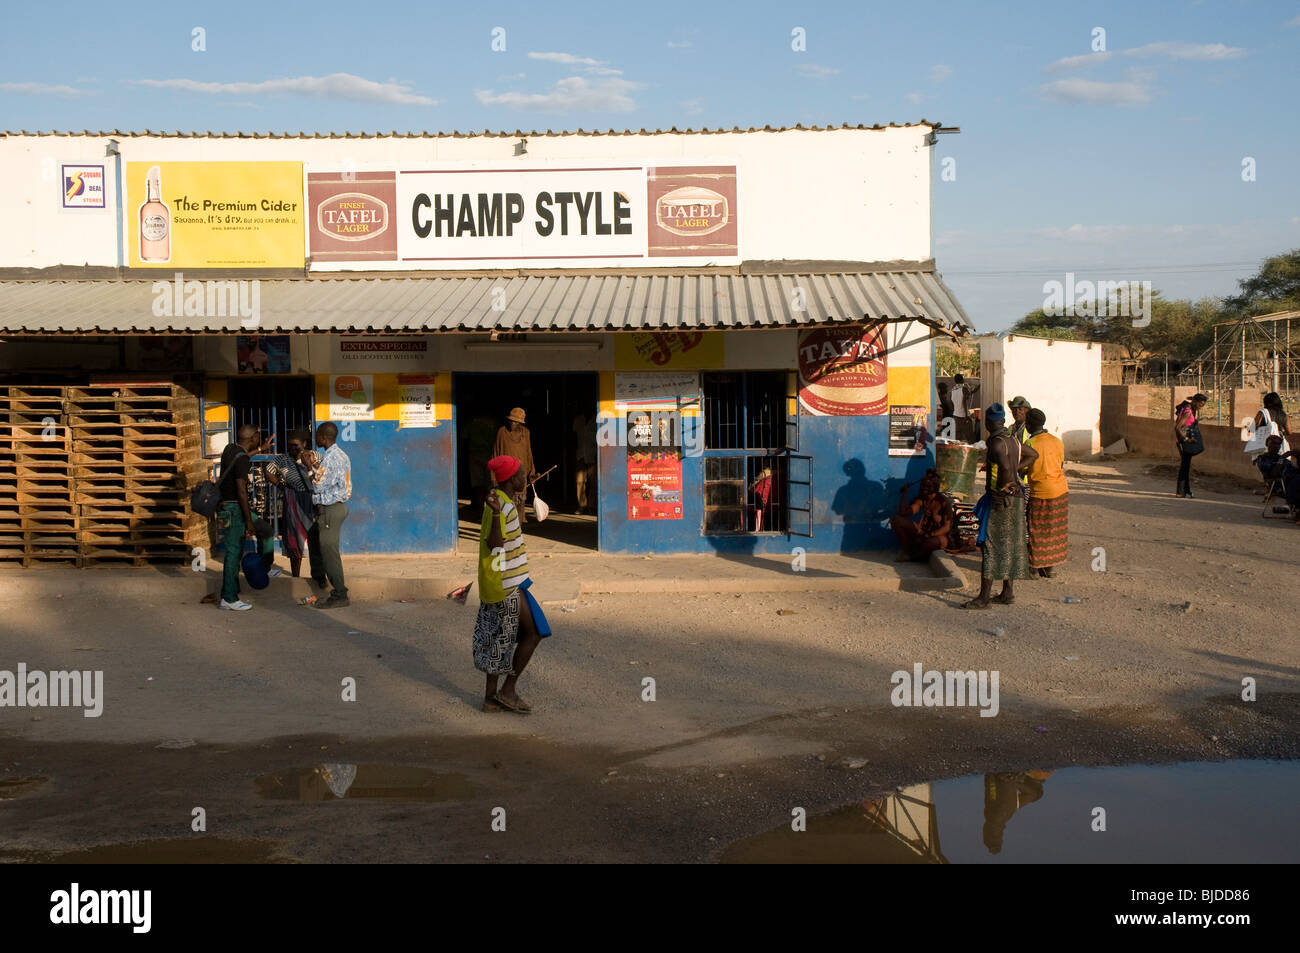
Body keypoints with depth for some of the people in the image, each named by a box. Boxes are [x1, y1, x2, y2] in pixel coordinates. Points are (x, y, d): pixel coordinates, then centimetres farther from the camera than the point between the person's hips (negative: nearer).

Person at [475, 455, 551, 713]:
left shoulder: (500, 500, 10)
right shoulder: (502, 505, -20)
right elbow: (495, 546, -27)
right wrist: (497, 513, -40)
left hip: (499, 584, 10)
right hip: (506, 585, -10)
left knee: (498, 640, 14)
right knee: (534, 632, 0)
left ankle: (491, 697, 19)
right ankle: (508, 690, 6)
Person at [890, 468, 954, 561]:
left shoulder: (944, 502, -16)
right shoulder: (921, 499, -1)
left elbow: (947, 527, -18)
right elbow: (904, 512, -9)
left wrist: (929, 535, -30)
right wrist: (904, 494, -14)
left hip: (939, 535, -5)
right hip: (922, 531, 5)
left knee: (932, 542, -44)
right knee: (896, 519, -10)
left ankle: (914, 556, -12)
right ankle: (907, 551, -8)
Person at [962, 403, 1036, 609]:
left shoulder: (997, 443, -17)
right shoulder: (1013, 440, 10)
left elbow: (1005, 466, -32)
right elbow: (1033, 454, 26)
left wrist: (1000, 488, -18)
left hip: (1000, 499, -9)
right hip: (1015, 498, 9)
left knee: (991, 546, -7)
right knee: (1009, 544, 15)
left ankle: (984, 597, -6)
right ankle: (1008, 592, 21)